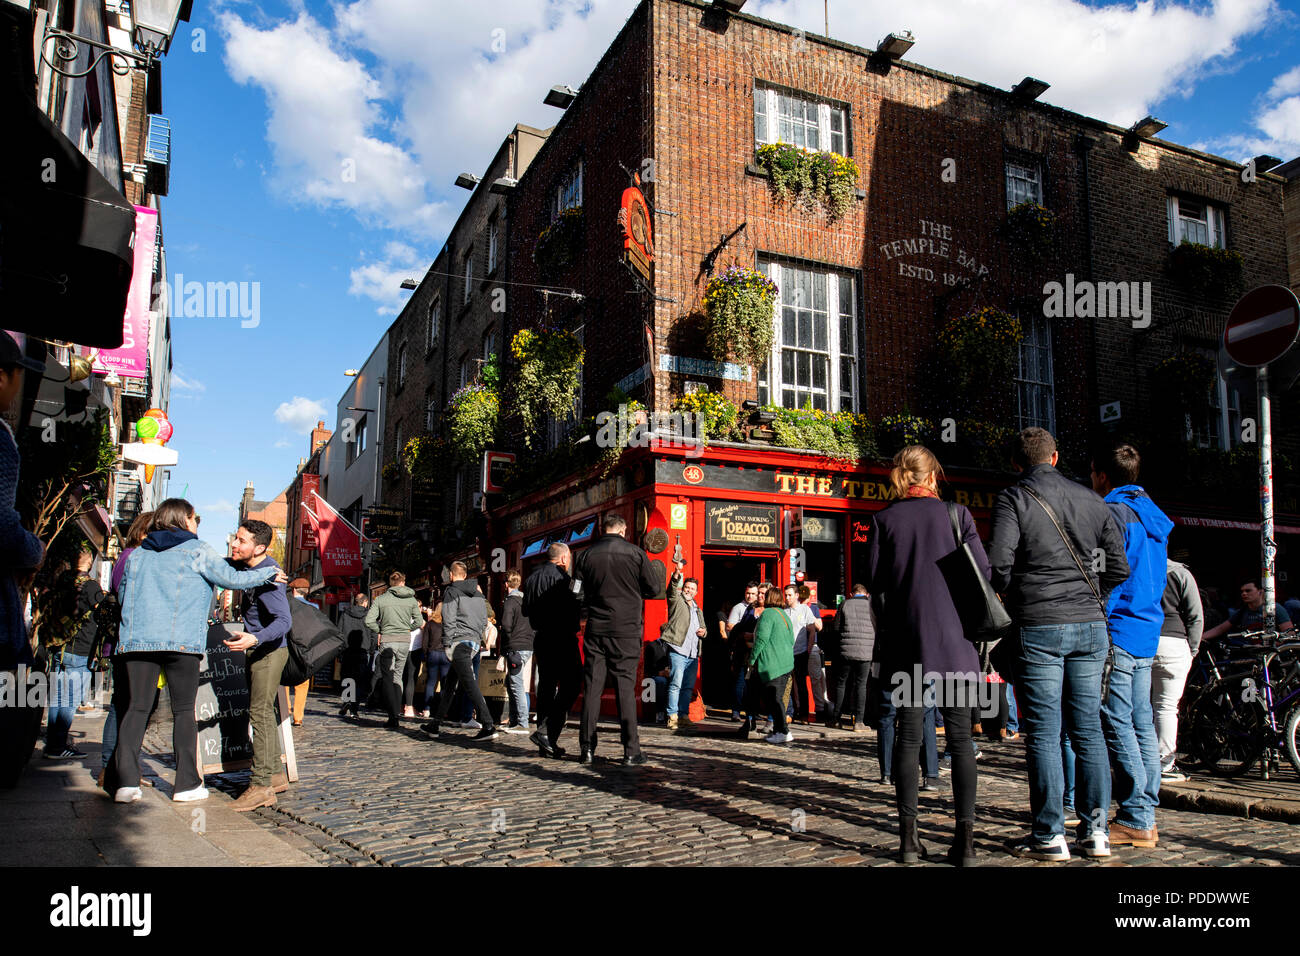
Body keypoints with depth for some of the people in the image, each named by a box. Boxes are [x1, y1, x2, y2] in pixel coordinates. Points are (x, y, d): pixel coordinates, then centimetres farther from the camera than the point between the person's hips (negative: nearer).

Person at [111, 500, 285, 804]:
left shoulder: (137, 554, 18)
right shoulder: (197, 550, 3)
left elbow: (123, 594, 24)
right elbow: (231, 578, -1)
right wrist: (269, 573, 11)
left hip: (136, 639, 4)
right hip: (181, 641, -4)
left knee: (136, 708, 5)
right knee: (184, 710, 3)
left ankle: (125, 780, -5)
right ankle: (186, 784, 4)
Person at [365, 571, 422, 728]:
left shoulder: (381, 599, -1)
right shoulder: (411, 599, 4)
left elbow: (369, 620, -6)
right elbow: (419, 621, 5)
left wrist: (380, 630, 9)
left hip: (387, 640, -2)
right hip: (405, 641, 2)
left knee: (386, 678, 1)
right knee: (397, 677, 14)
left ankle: (393, 717, -9)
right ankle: (396, 713, 13)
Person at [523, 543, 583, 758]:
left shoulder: (531, 578, 13)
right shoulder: (560, 577, -10)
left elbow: (525, 610, 18)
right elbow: (573, 605, -19)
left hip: (540, 639, 8)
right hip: (562, 638, -8)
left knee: (546, 686, 10)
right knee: (570, 684, -5)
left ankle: (546, 744, 11)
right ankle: (546, 732, -16)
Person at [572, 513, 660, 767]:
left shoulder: (586, 555, 2)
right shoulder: (636, 553, -3)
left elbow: (577, 591, 6)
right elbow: (655, 588, 2)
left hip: (596, 629, 2)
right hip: (626, 630, -2)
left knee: (592, 688, 7)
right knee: (626, 688, 2)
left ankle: (587, 749, 10)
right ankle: (631, 751, 3)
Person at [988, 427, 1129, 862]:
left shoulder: (1013, 498, -4)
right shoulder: (1091, 499, 10)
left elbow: (998, 563, -13)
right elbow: (1118, 567, 10)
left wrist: (1008, 599, 5)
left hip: (1038, 627, -4)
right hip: (1090, 627, 5)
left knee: (1043, 734, 0)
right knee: (1088, 730, 10)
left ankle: (1050, 836, 4)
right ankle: (1095, 831, 16)